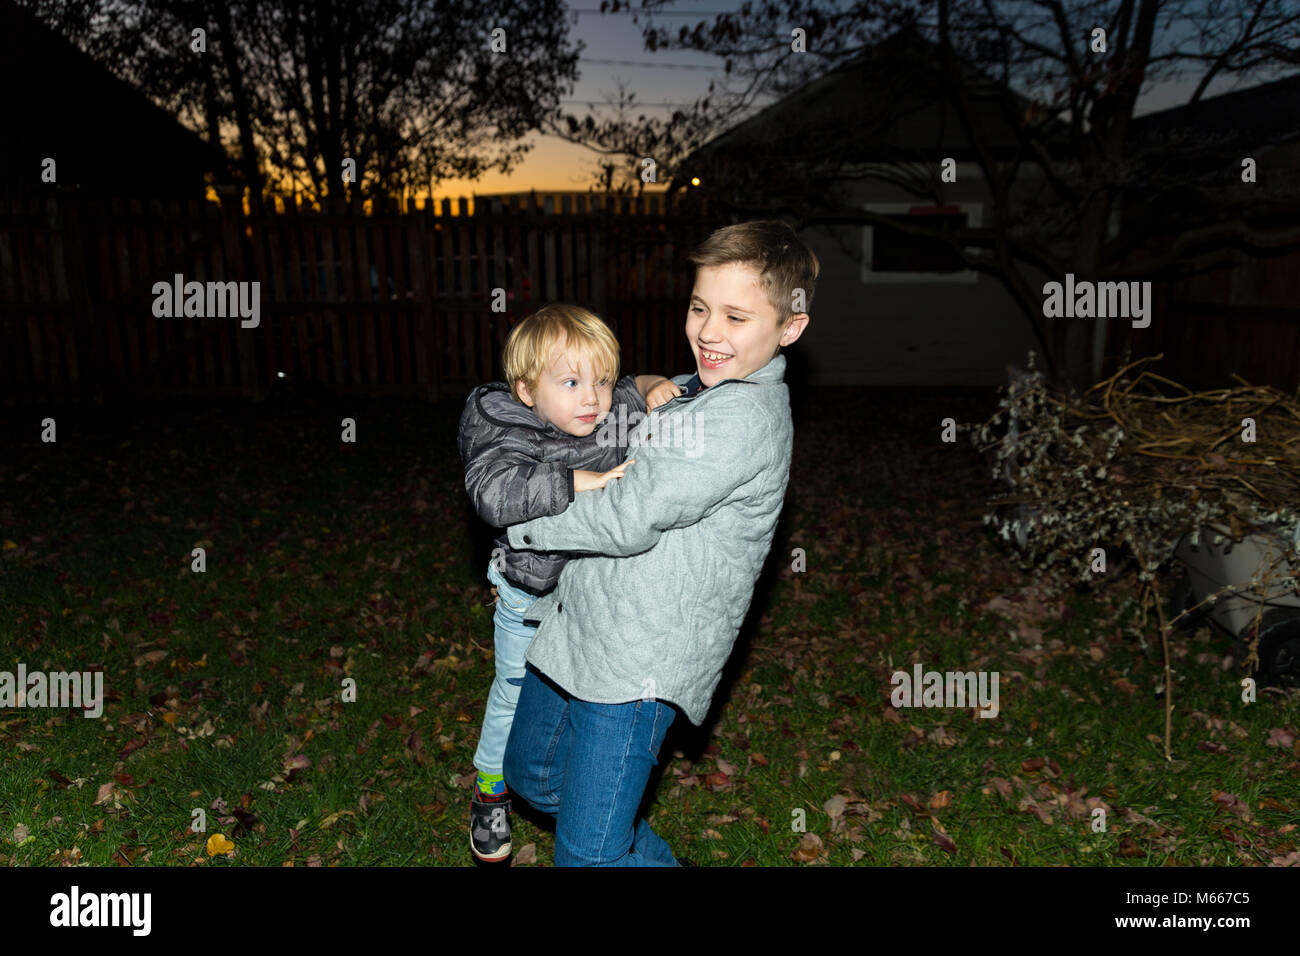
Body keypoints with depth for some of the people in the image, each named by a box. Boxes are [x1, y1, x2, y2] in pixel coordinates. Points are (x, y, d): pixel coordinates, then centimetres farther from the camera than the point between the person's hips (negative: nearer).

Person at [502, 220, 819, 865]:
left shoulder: (745, 417, -21)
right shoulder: (702, 390, 10)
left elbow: (629, 520, -22)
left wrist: (520, 525, -7)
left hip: (636, 664, -10)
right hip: (580, 619, 10)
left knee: (586, 856, -4)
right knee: (532, 776, 26)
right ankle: (650, 857, 45)